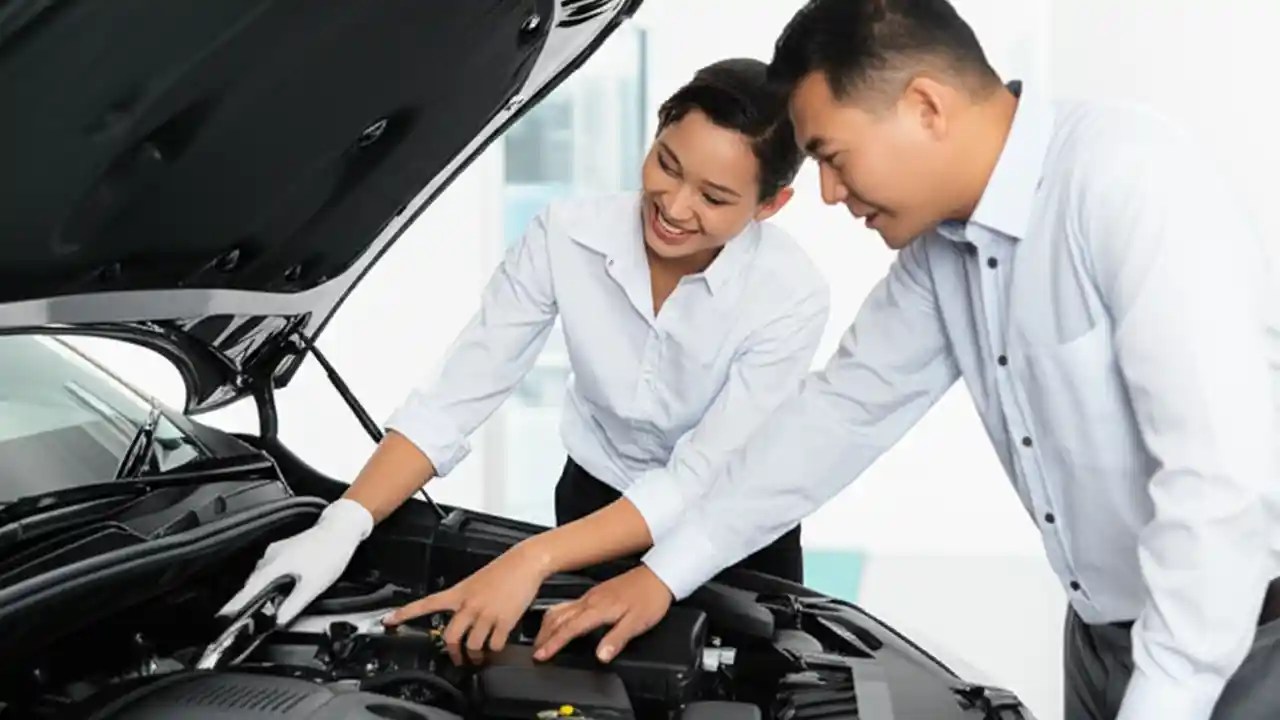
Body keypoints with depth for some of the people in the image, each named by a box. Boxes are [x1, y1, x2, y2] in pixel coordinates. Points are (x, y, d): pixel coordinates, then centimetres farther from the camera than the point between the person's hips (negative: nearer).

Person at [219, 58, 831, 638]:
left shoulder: (791, 297, -28)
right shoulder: (567, 237, -23)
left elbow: (698, 482, -31)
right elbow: (454, 397, -23)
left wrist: (531, 562, -42)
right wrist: (343, 525, -38)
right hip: (596, 503, 2)